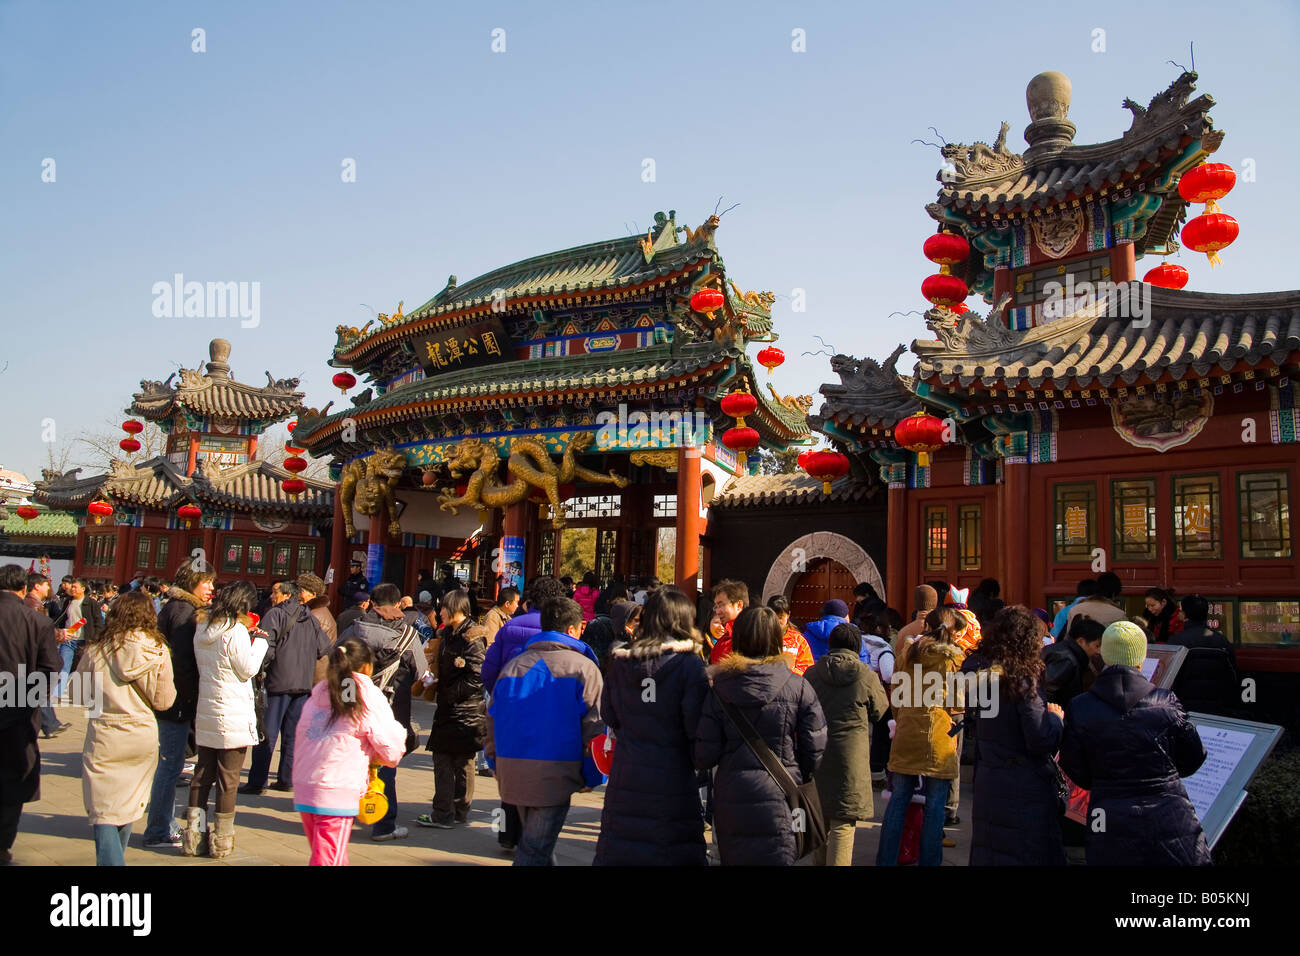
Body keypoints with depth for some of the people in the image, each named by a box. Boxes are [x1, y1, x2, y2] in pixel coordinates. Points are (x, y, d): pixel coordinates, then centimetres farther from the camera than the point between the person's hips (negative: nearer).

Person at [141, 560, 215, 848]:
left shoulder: (175, 606, 16)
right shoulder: (185, 611, -16)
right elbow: (183, 661, -22)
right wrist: (193, 700, -17)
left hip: (168, 698, 10)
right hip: (178, 700, -10)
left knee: (169, 764, 17)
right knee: (171, 765, -2)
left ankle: (164, 826, 26)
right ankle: (159, 832, 6)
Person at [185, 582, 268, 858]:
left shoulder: (203, 628, 8)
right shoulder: (236, 632, -16)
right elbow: (248, 669, -12)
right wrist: (259, 642, 0)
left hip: (206, 714, 7)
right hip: (233, 717, -7)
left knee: (202, 774, 14)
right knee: (228, 778, 2)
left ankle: (192, 835, 15)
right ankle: (222, 840, 8)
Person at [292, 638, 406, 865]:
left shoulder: (317, 694, 14)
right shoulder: (369, 697, -3)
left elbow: (299, 743, 17)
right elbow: (391, 752, -3)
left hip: (302, 788, 6)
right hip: (338, 793, -6)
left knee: (324, 856, 19)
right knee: (328, 861, -1)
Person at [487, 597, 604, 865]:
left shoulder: (512, 665, 9)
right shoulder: (583, 667, -4)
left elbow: (492, 721, 11)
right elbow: (593, 728, -6)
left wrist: (497, 766, 20)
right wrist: (590, 778, 3)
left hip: (512, 771, 5)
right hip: (555, 775, -5)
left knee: (535, 843, 22)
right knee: (536, 849, 0)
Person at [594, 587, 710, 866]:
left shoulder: (619, 661, 2)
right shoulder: (690, 666, -12)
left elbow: (609, 717, 10)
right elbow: (697, 728, -13)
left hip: (625, 782, 4)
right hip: (673, 785, -4)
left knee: (620, 845, 13)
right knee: (679, 852, 6)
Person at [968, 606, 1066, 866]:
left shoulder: (985, 677, 6)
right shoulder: (1023, 681, -17)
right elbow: (1041, 742, -18)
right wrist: (1055, 717, -3)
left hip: (987, 786, 7)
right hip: (1023, 792, -7)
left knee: (990, 852, 14)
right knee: (1024, 854, 2)